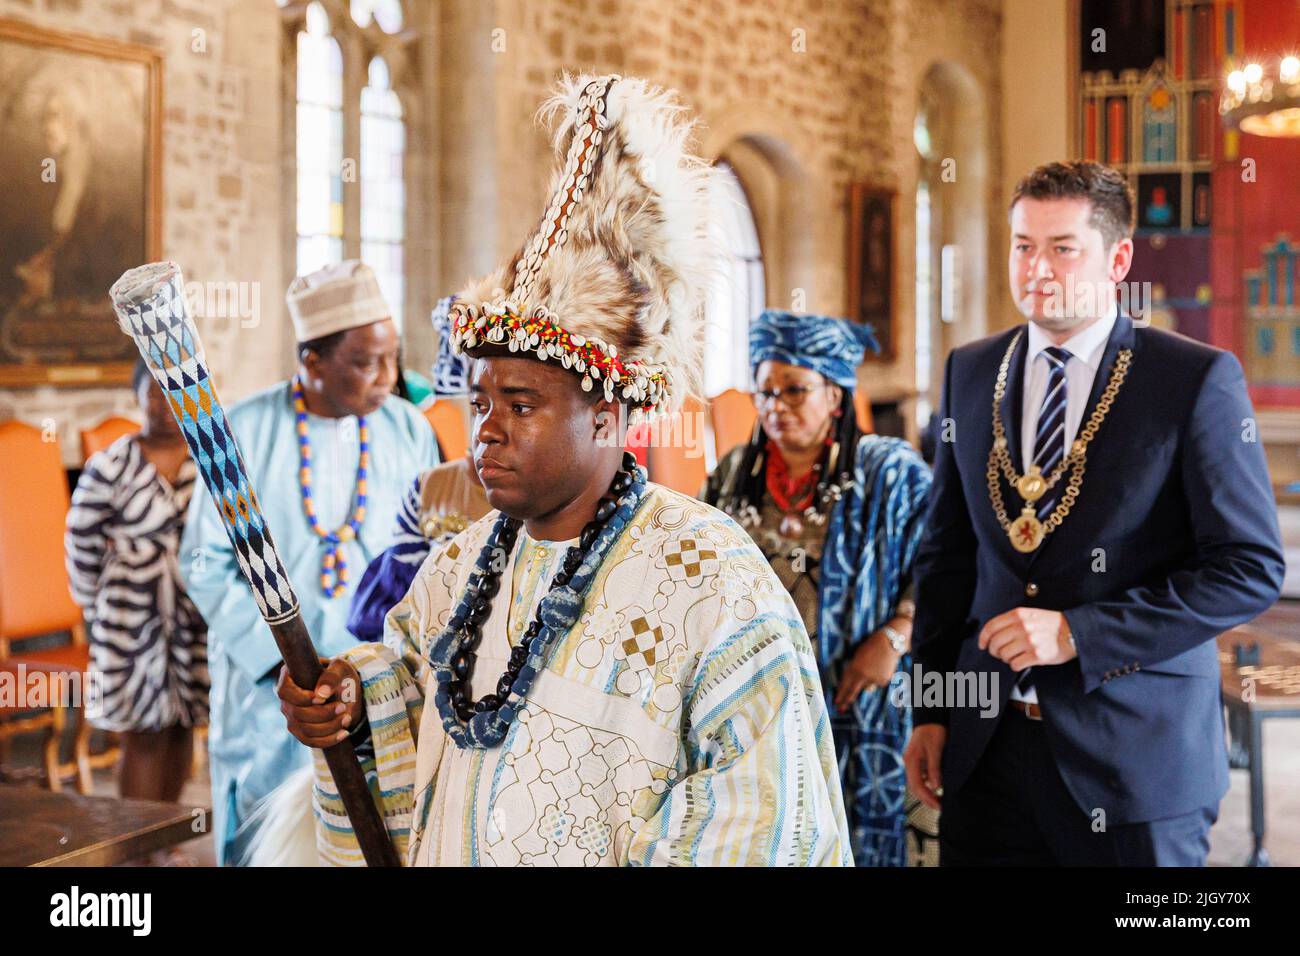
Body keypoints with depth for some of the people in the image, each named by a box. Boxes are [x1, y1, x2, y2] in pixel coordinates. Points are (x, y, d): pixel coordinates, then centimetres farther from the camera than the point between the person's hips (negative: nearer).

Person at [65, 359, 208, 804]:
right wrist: (98, 614, 7)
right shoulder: (109, 467, -10)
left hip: (198, 615, 3)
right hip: (133, 615, -3)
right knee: (143, 736, 0)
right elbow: (82, 548, -1)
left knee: (182, 726, 11)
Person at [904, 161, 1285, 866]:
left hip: (1137, 752, -4)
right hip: (987, 746, 4)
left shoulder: (1198, 380, -8)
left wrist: (1078, 633, -16)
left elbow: (1252, 568, -11)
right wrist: (931, 712, 8)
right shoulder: (969, 372, 7)